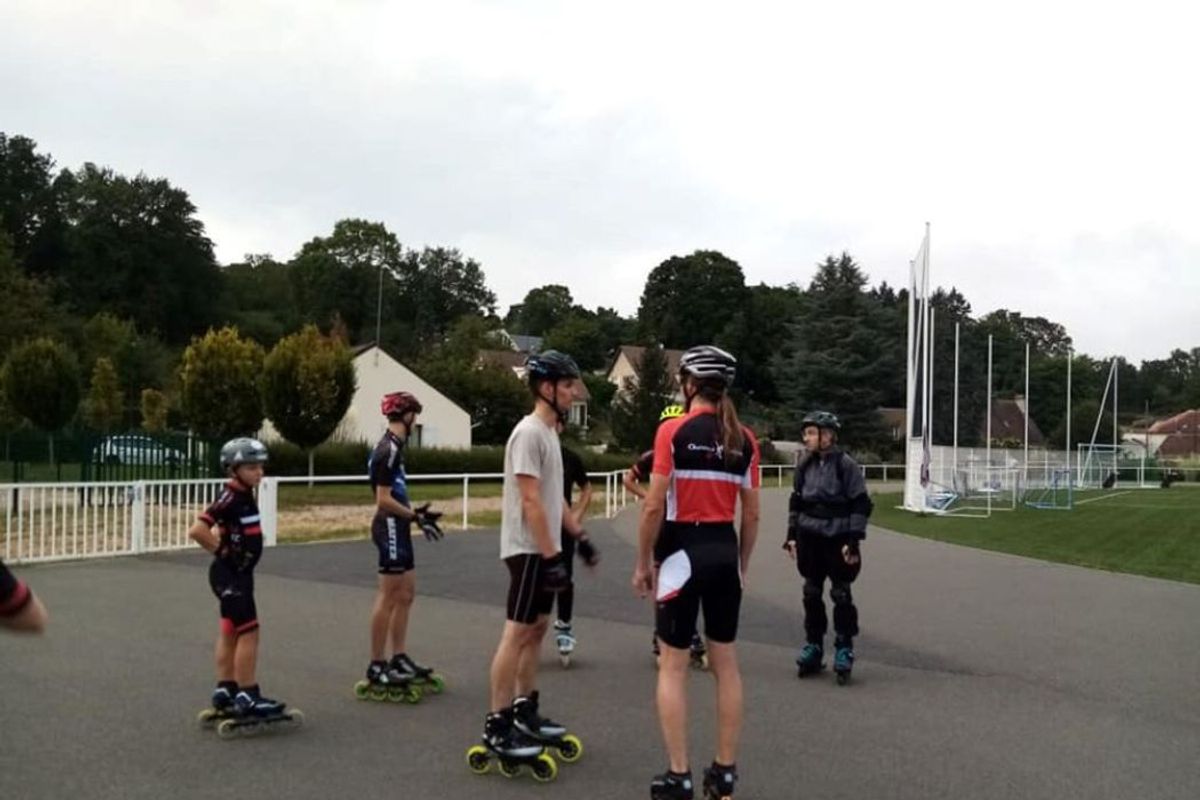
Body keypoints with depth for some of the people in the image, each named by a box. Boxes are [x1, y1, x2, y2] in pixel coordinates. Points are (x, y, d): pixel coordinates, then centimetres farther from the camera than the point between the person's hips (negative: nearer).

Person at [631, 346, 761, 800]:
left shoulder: (673, 430, -9)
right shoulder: (744, 439, 4)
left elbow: (655, 506, -12)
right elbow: (751, 514, 6)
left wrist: (642, 563, -2)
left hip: (684, 551, -4)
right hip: (725, 551, 5)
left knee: (673, 665, 5)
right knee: (725, 663, 12)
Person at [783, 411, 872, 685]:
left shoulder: (845, 465, -10)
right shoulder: (805, 464, 6)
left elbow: (861, 504, -9)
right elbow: (796, 501, 14)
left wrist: (853, 540, -13)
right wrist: (792, 534, 10)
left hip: (838, 539, -5)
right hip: (809, 538, 5)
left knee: (841, 594, 1)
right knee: (811, 593, 11)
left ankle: (844, 649, 11)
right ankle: (813, 645, 22)